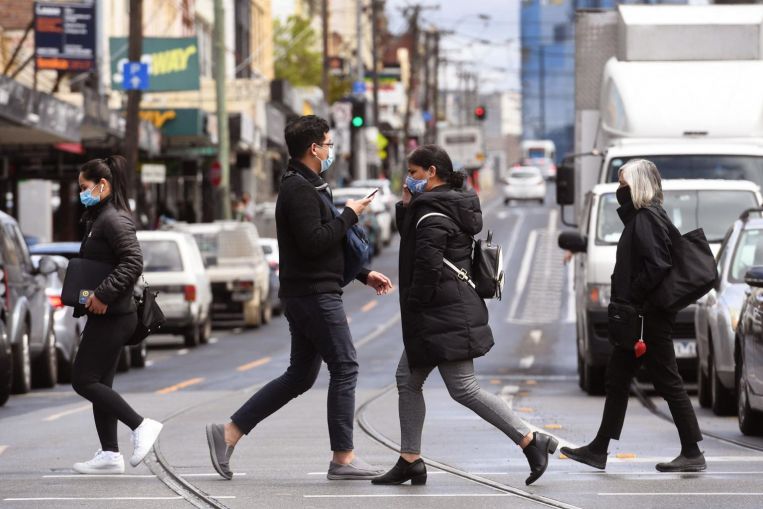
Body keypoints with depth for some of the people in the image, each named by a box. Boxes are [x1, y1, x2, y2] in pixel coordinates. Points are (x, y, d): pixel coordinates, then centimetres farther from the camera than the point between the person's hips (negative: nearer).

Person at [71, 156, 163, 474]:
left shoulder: (114, 220, -14)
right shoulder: (98, 219, 17)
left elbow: (133, 263, -23)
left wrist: (104, 294, -25)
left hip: (111, 316, -10)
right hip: (106, 317, 10)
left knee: (83, 381, -9)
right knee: (99, 383, 10)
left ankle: (141, 426, -8)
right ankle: (109, 455, 11)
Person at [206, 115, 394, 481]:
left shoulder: (305, 187, 20)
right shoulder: (301, 190, -14)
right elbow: (314, 241, -25)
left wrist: (364, 275, 23)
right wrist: (349, 215, -13)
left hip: (307, 295, 11)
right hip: (315, 295, -11)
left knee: (299, 376, 12)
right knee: (345, 368, -6)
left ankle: (228, 433, 10)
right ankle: (343, 458, -2)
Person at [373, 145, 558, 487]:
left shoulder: (432, 211, -16)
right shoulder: (452, 204, 15)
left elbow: (428, 264, -24)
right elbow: (412, 240, 23)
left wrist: (415, 304, -13)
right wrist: (406, 207, 10)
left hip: (444, 317, -11)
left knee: (463, 388, -9)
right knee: (408, 379, 14)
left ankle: (530, 441, -8)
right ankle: (410, 462, 16)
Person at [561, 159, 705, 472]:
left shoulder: (647, 218, -16)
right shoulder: (640, 217, 15)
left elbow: (657, 266, -24)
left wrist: (631, 300, -19)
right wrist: (623, 302, 14)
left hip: (649, 317, -11)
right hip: (639, 317, 11)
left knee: (667, 382, -5)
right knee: (617, 379, 13)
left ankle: (692, 454, 0)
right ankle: (598, 450, 19)